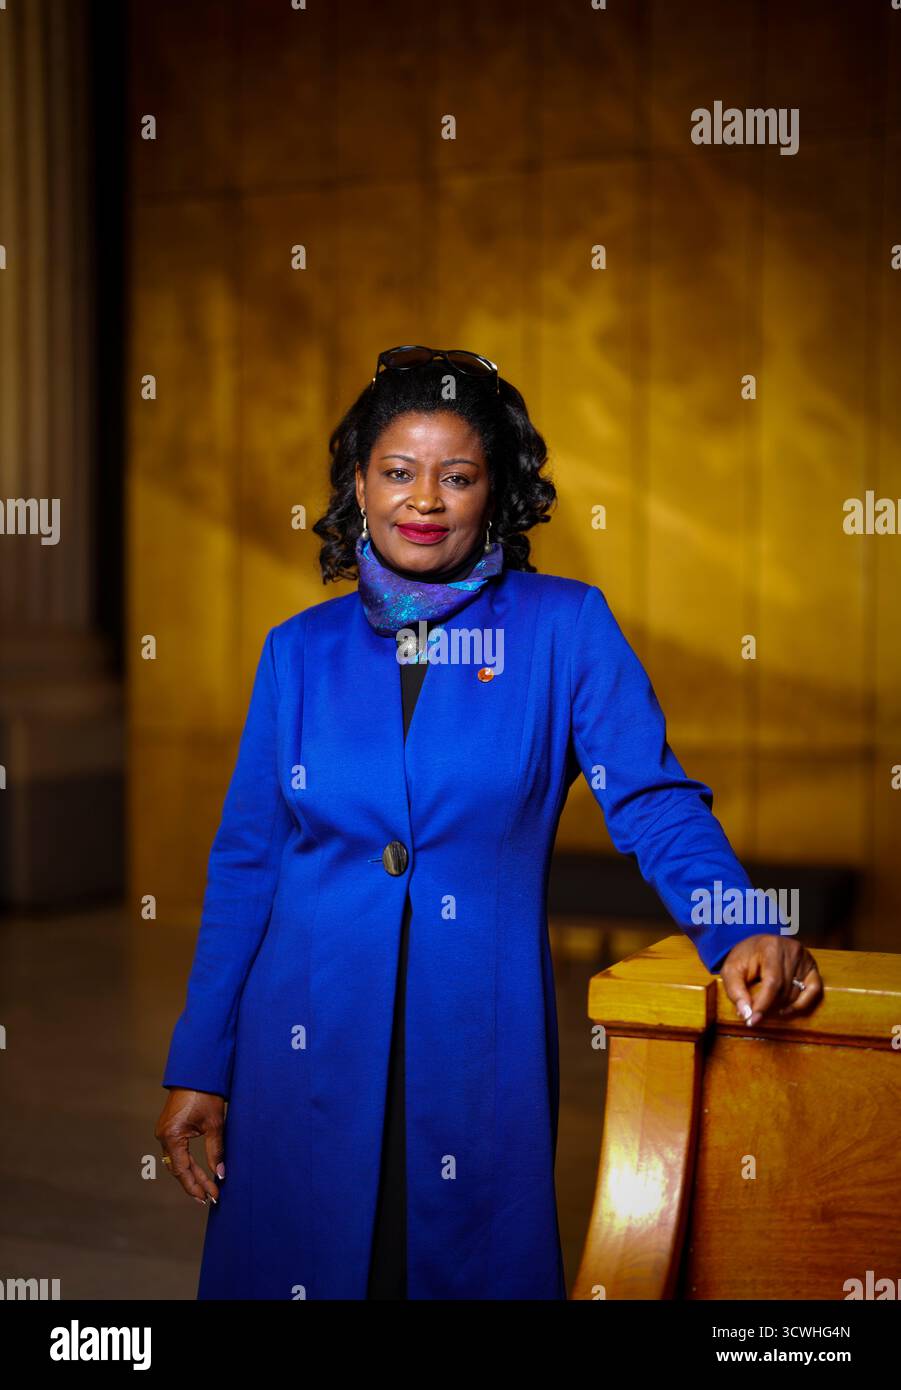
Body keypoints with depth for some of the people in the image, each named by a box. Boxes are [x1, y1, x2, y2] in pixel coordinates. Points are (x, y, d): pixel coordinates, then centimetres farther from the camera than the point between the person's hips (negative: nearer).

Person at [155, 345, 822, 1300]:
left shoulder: (564, 626, -1)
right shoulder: (302, 649, 5)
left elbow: (654, 801, -6)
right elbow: (244, 861, 6)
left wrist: (743, 929, -25)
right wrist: (198, 1068, 4)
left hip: (482, 1049, -2)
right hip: (308, 1049, 2)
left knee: (476, 1269, 9)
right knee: (295, 1266, 11)